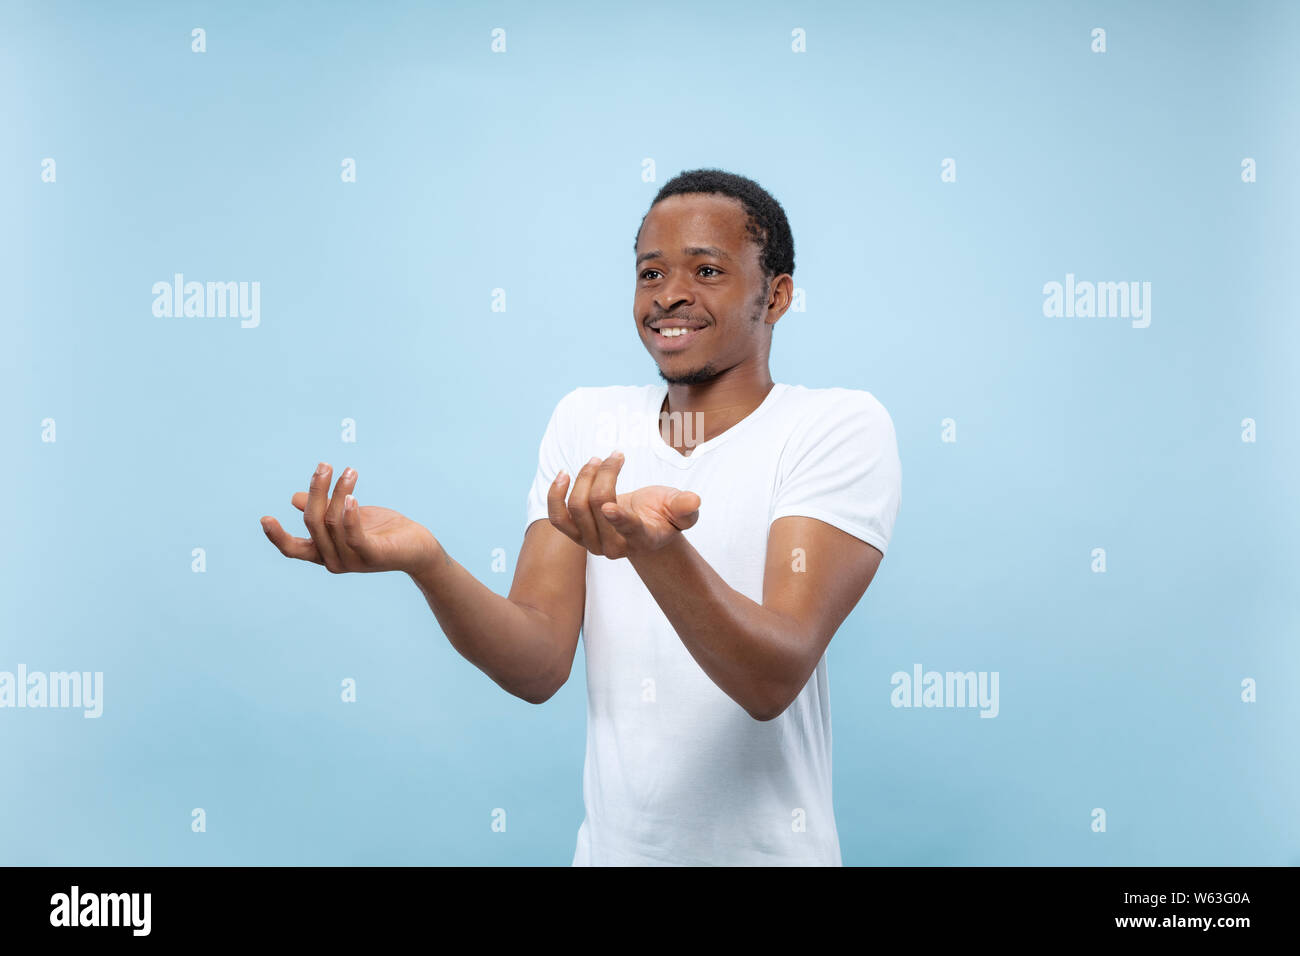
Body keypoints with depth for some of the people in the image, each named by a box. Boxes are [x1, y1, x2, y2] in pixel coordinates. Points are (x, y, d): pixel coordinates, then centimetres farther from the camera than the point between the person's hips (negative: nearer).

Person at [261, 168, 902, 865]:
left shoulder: (843, 425, -12)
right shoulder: (585, 422, 0)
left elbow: (775, 680, -24)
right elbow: (539, 668, -10)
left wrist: (656, 548, -41)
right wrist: (423, 561, -27)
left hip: (766, 852, -3)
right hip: (610, 845, 4)